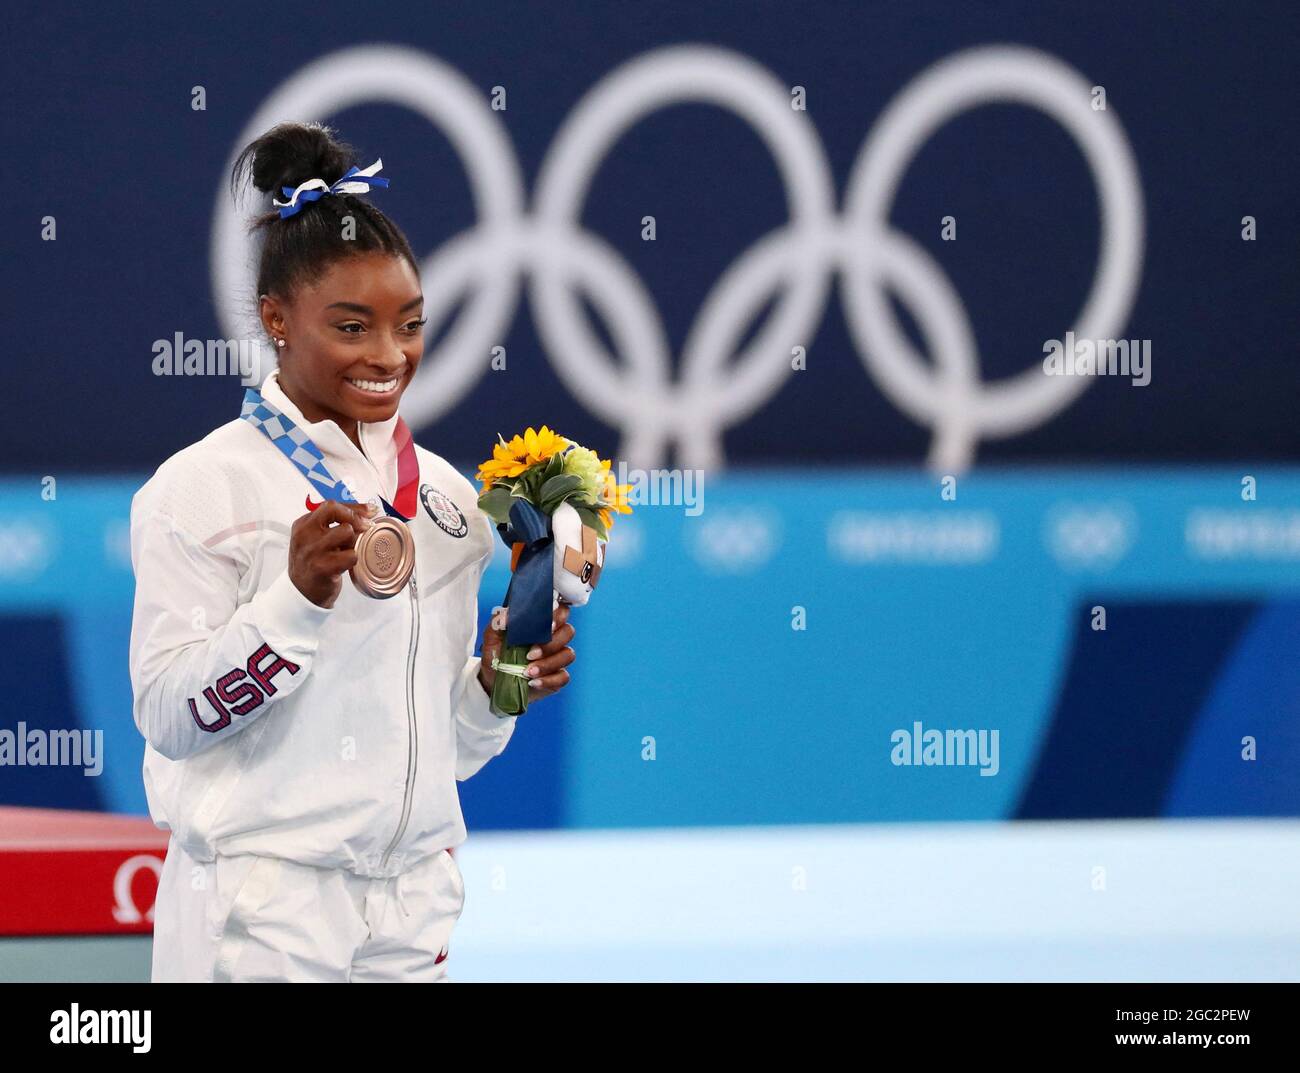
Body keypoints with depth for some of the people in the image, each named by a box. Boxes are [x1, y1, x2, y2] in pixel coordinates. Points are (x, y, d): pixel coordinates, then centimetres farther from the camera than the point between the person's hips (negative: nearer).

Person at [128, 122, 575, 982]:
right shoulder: (203, 487, -7)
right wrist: (300, 597, -22)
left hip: (414, 910, 5)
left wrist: (498, 686, -2)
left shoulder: (444, 495, 10)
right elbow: (169, 716, -13)